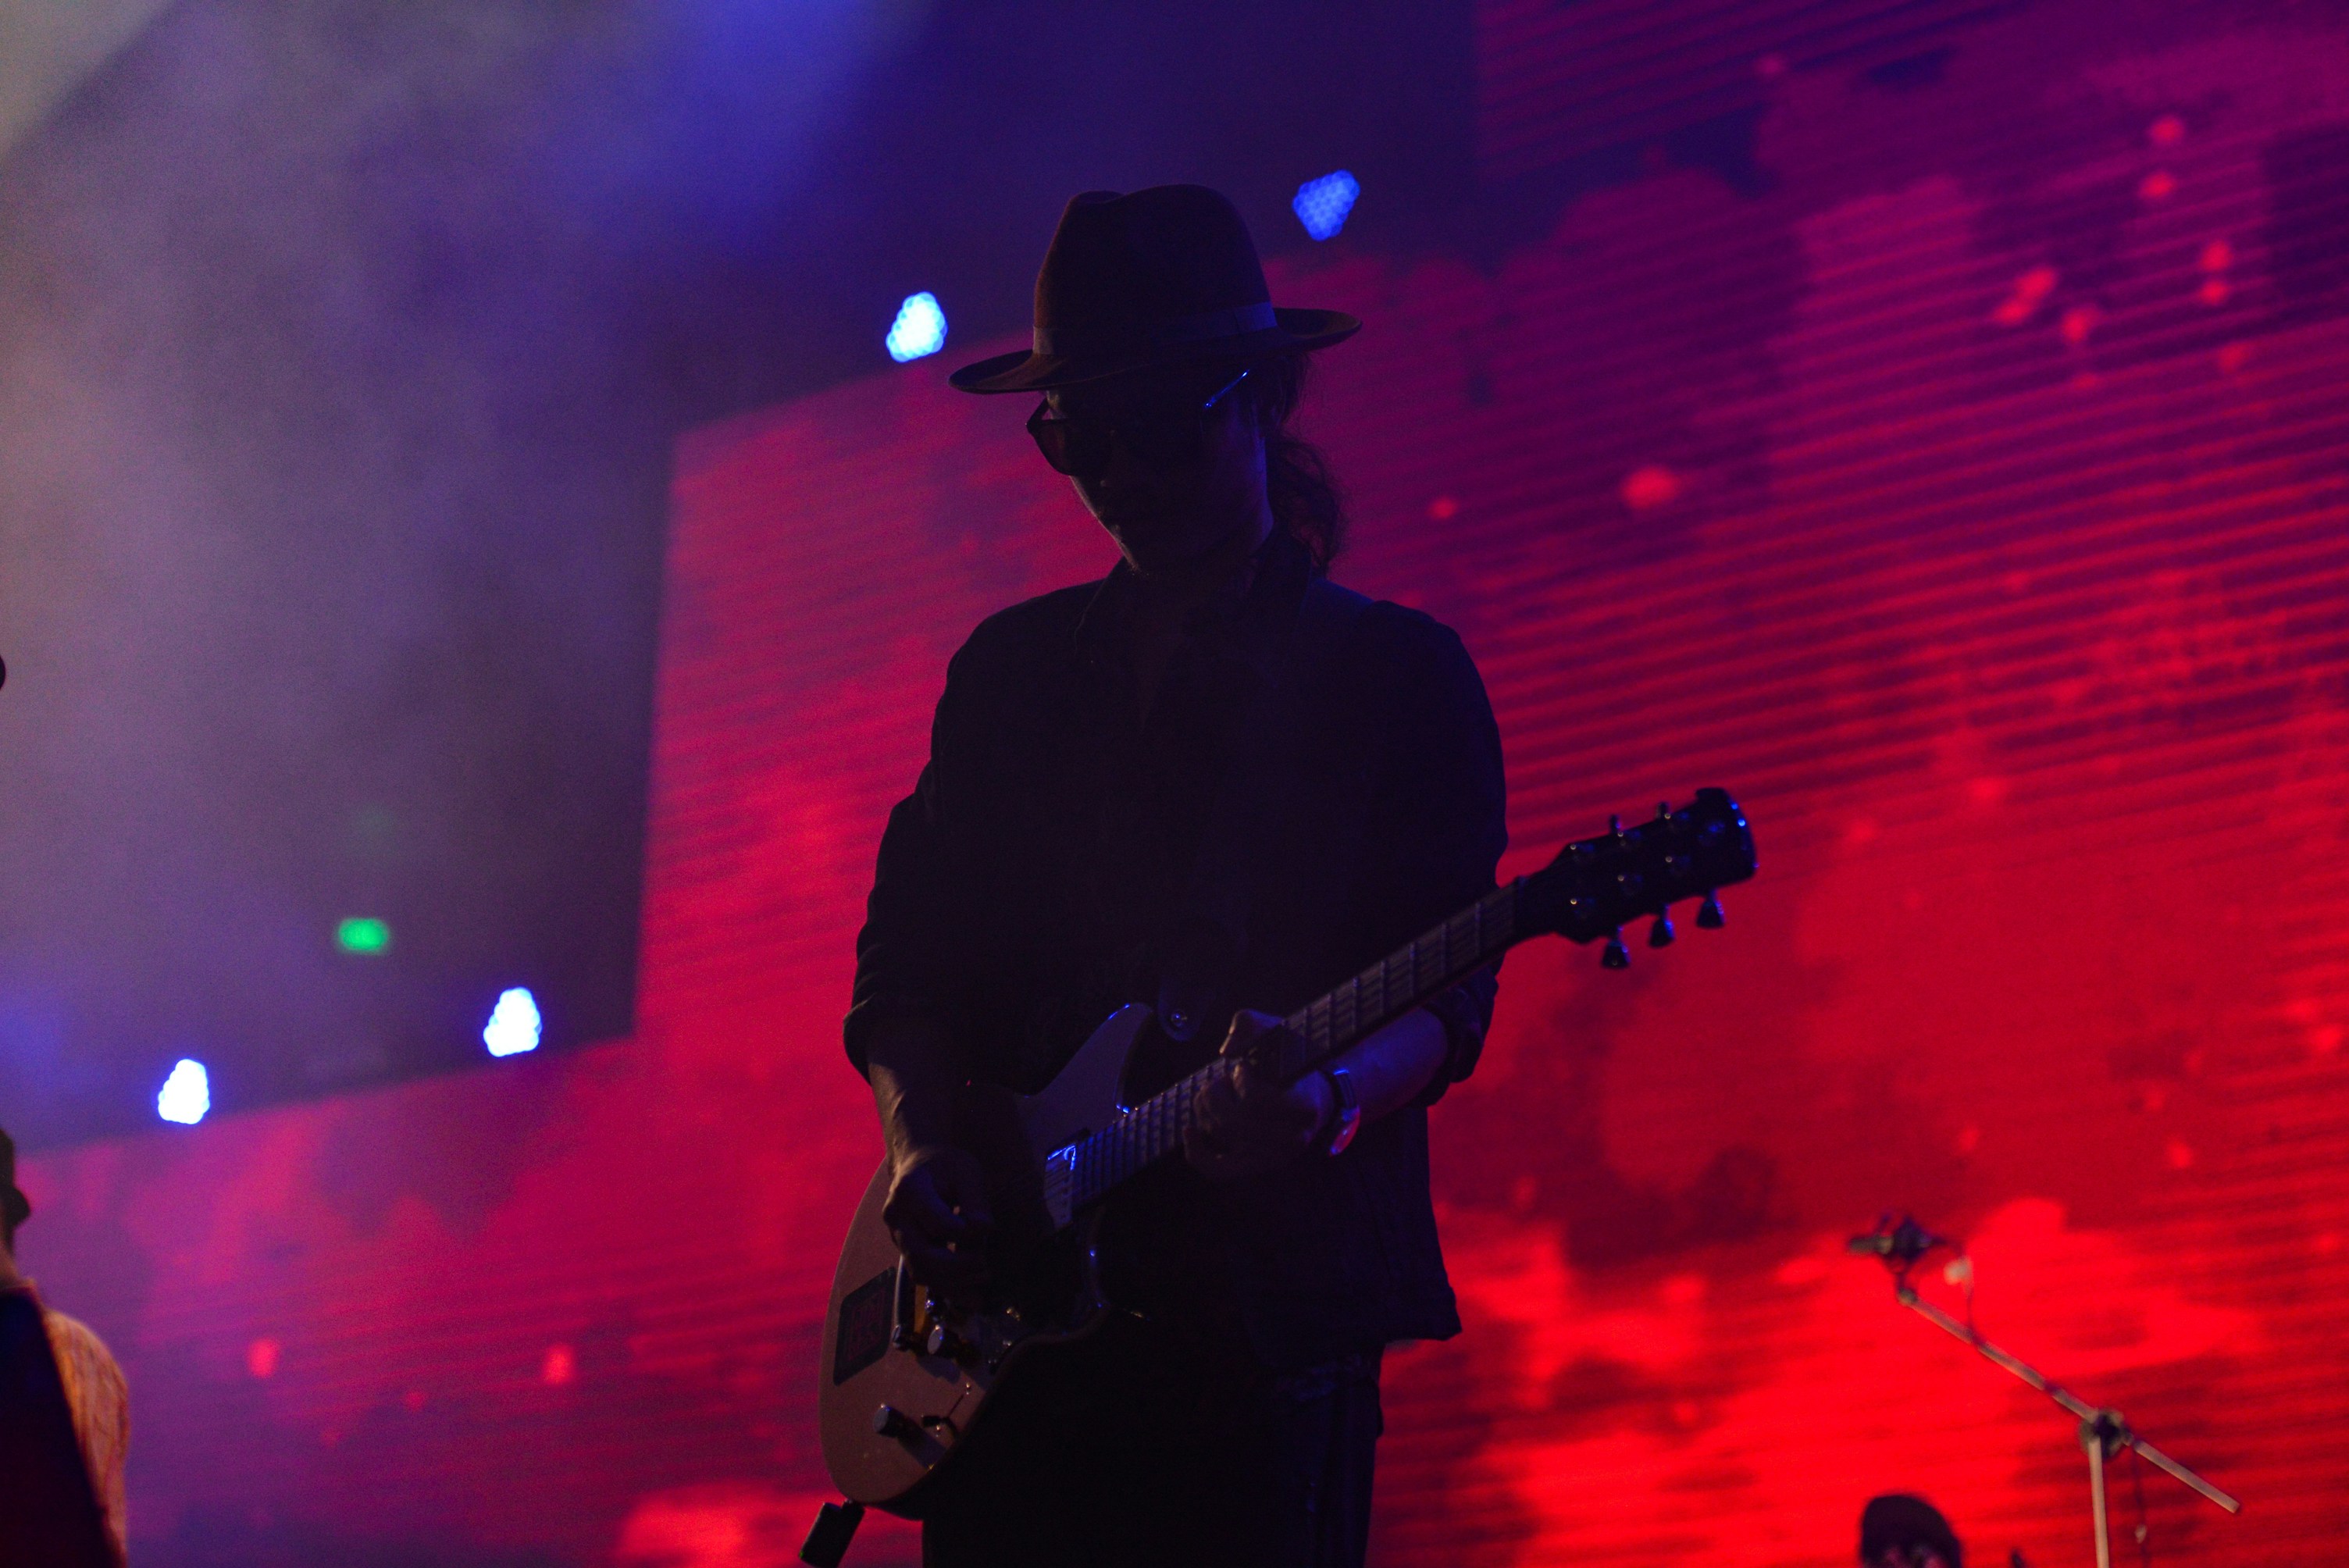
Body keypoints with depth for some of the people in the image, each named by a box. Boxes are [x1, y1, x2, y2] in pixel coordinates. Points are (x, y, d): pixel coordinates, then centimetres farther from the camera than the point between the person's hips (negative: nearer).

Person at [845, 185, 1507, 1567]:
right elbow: (908, 955, 15)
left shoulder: (1400, 673, 4)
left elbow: (1445, 999, -5)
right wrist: (920, 1141, -4)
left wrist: (1326, 1091, -26)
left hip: (1270, 1312, -3)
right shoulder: (1010, 671, 17)